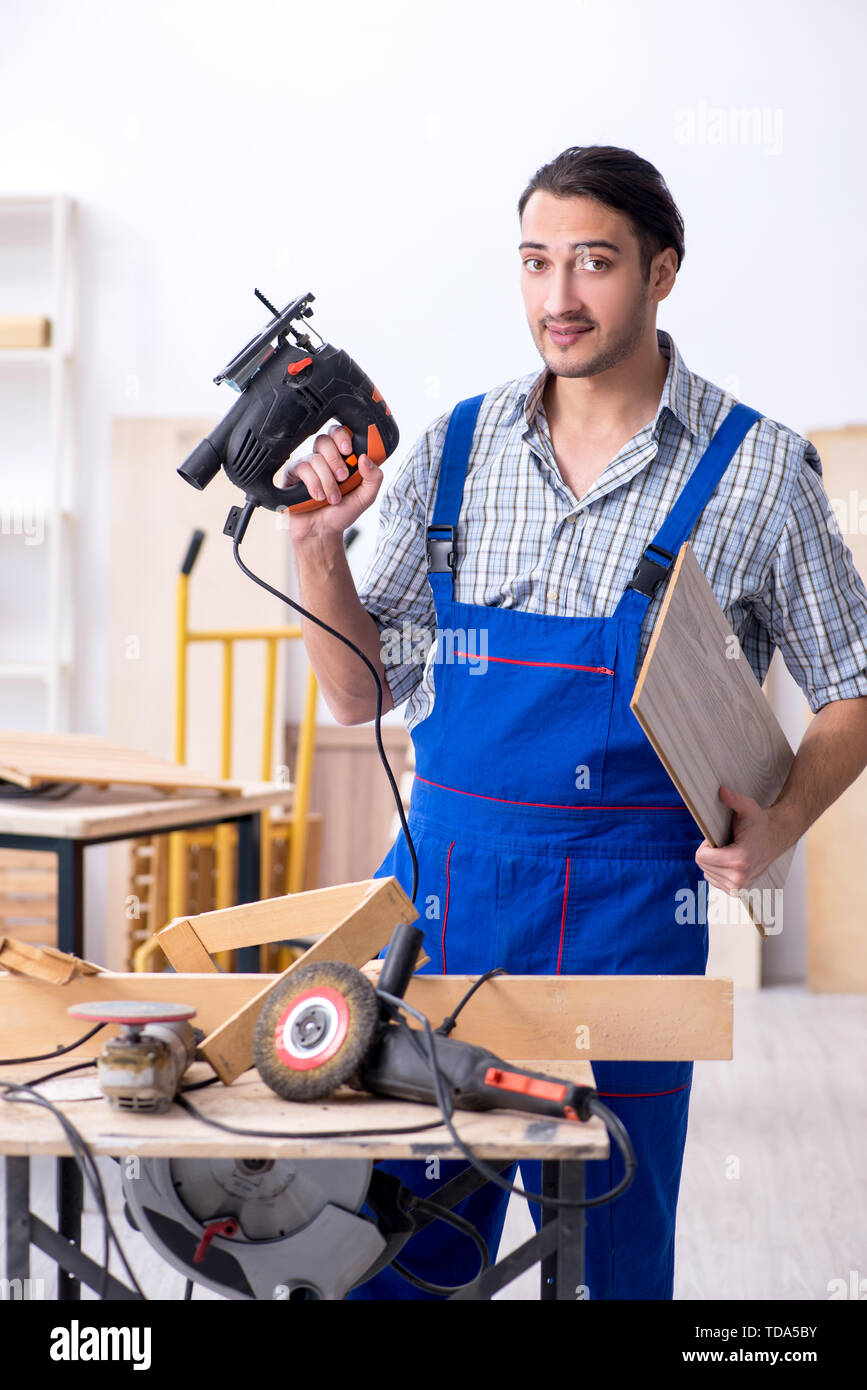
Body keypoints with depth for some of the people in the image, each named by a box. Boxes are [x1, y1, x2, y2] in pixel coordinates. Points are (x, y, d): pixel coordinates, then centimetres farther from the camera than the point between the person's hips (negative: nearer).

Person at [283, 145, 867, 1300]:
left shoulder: (758, 469, -2)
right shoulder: (453, 450, 6)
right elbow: (362, 694, 9)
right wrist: (318, 544, -6)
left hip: (628, 903, -2)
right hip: (438, 880, 3)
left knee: (609, 1256, 8)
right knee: (393, 1251, 11)